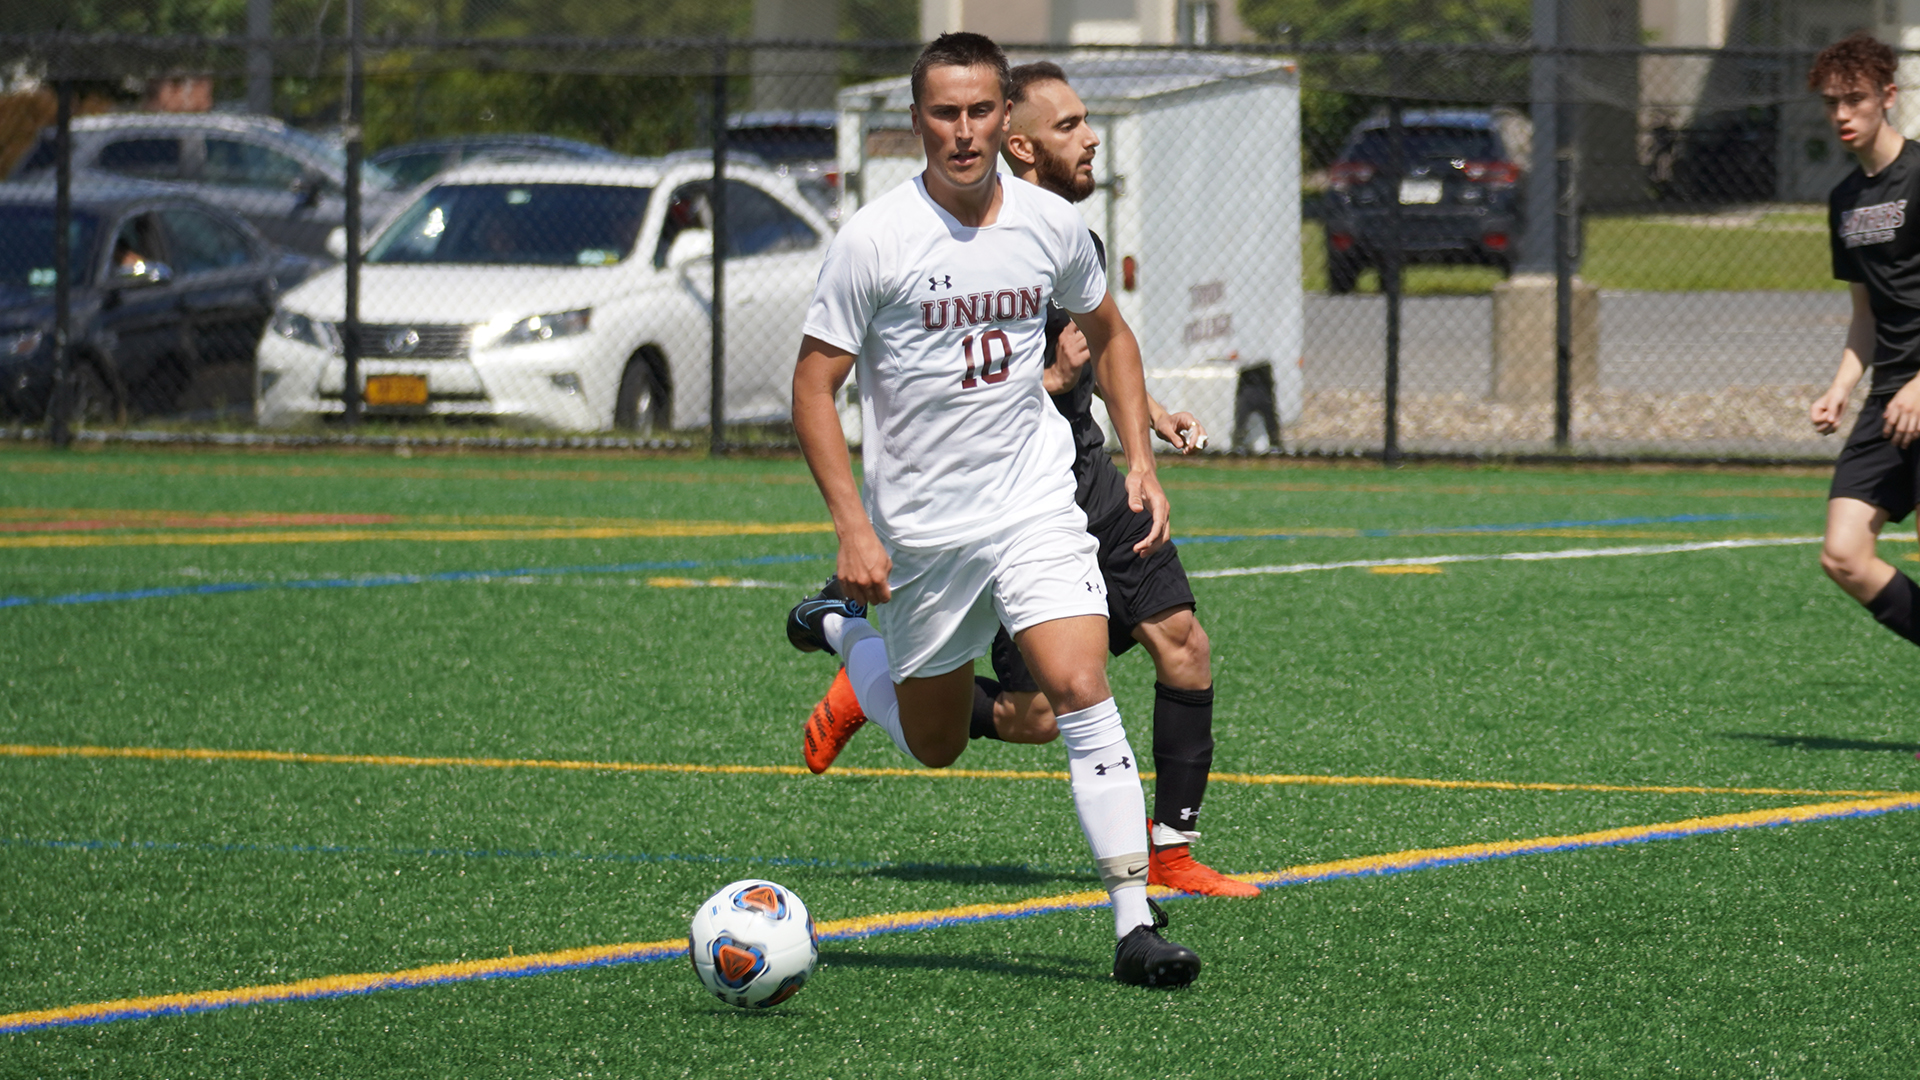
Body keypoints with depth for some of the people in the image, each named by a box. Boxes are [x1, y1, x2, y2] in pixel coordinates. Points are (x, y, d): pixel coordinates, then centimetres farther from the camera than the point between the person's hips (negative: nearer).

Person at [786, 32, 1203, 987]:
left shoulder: (1051, 225, -2)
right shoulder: (874, 239, -13)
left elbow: (1106, 335, 17)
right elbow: (813, 385, -9)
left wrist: (1140, 460, 8)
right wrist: (854, 528, -17)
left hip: (1036, 502, 2)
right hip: (918, 525, -2)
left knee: (1081, 692, -17)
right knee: (934, 746, 12)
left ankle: (1135, 921, -15)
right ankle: (846, 625, 41)